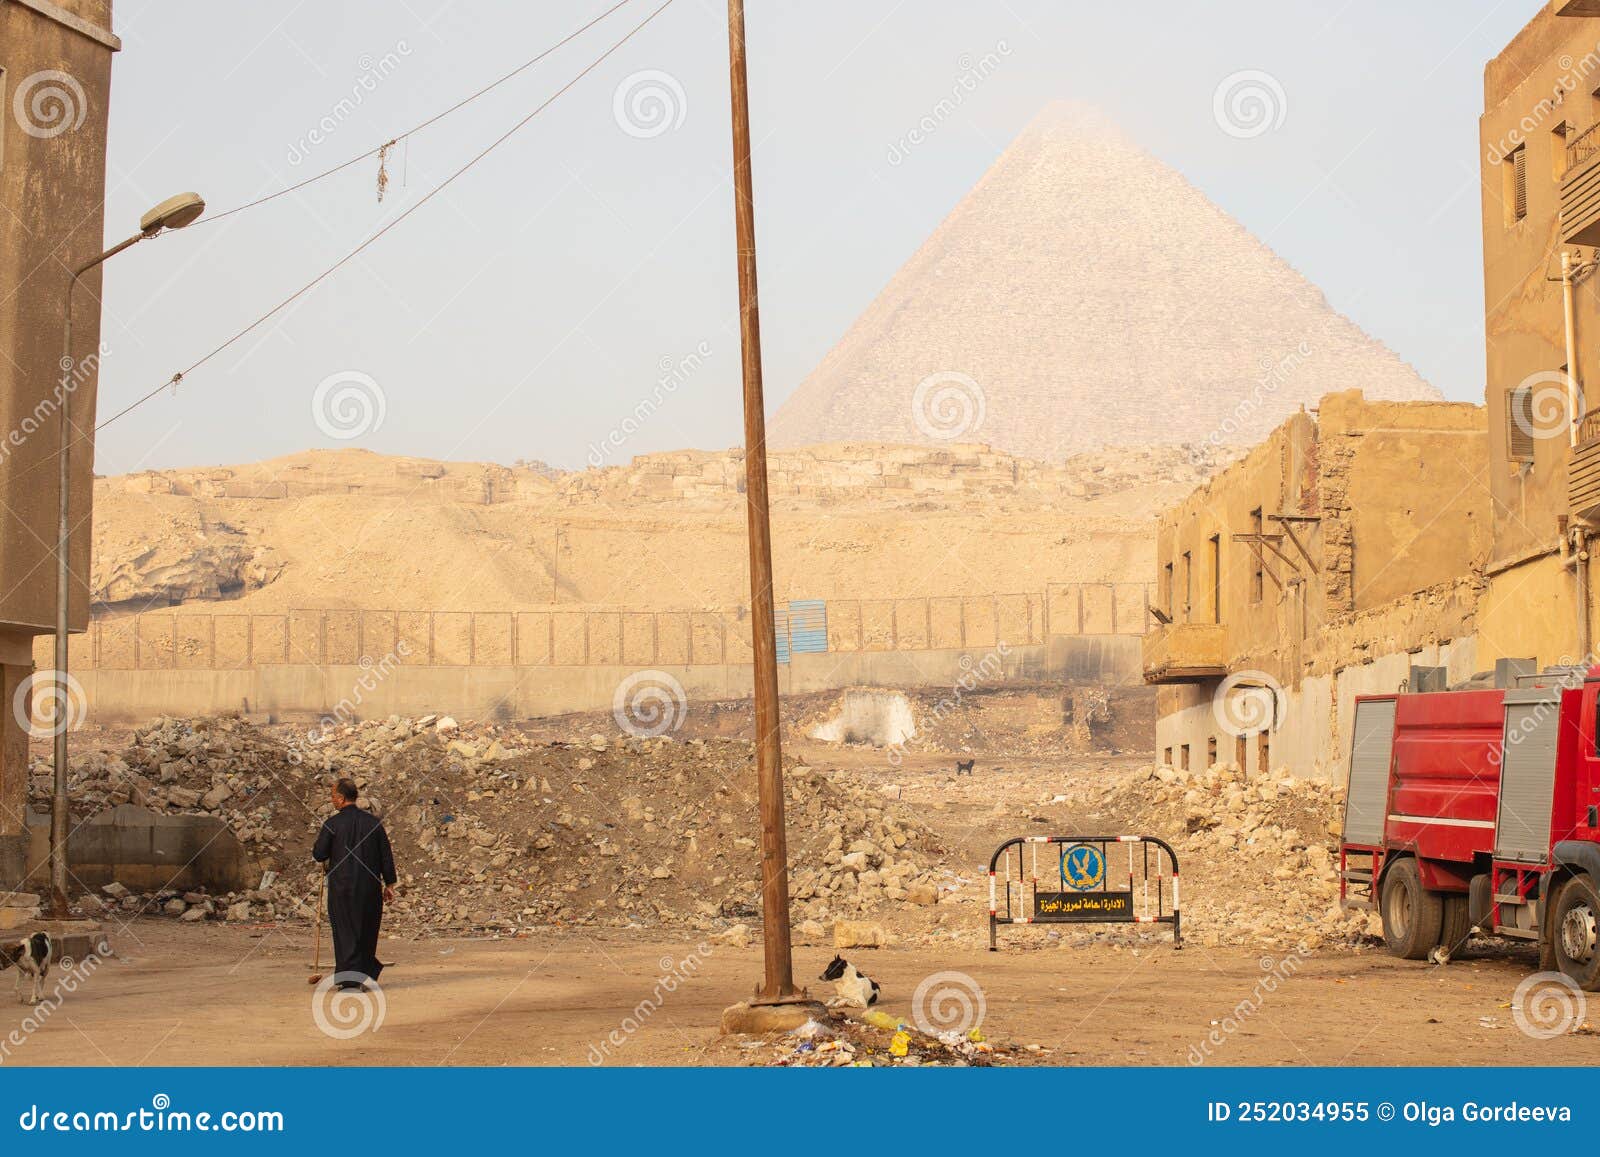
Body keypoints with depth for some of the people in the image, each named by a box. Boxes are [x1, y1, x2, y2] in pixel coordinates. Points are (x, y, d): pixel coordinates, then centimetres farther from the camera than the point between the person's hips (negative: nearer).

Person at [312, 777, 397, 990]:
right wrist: (389, 883, 11)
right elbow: (386, 855, 5)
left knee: (345, 932, 3)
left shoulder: (332, 823, -8)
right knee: (367, 931, 14)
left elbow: (319, 855, -6)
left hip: (342, 886, -3)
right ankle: (366, 974, 19)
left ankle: (349, 979, 1)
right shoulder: (373, 821, 3)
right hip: (370, 885, 3)